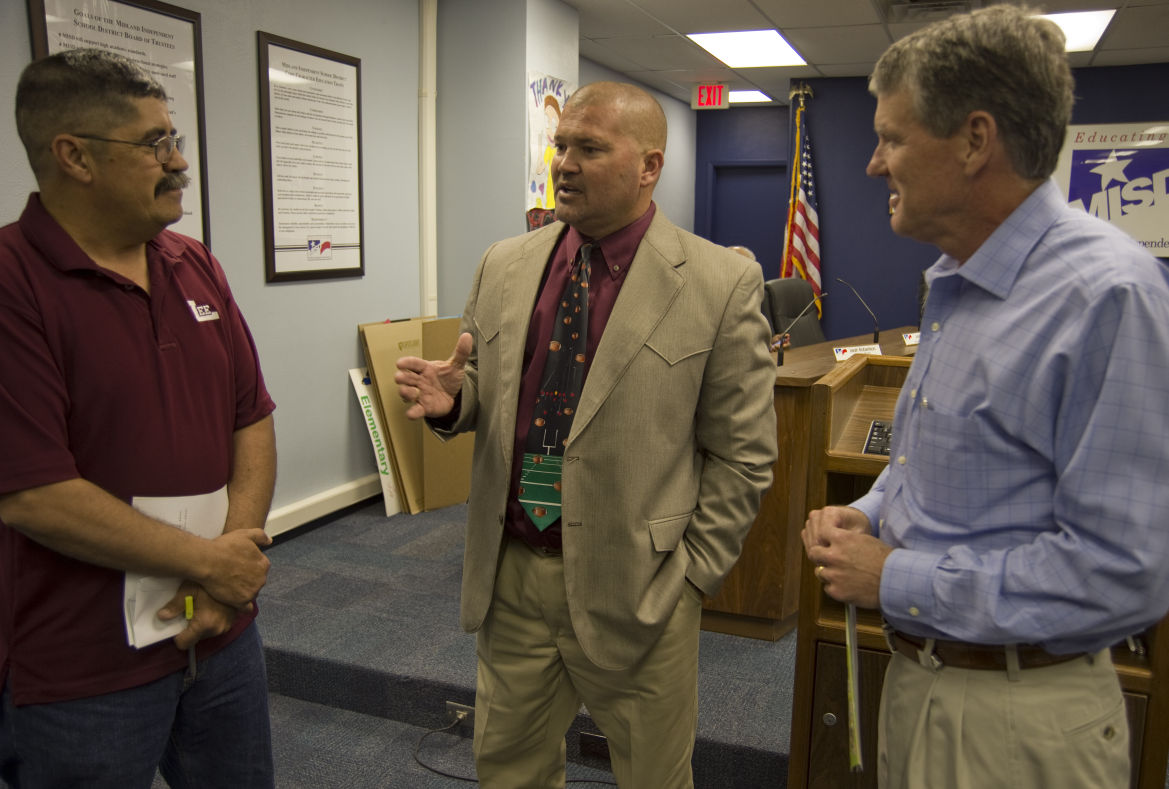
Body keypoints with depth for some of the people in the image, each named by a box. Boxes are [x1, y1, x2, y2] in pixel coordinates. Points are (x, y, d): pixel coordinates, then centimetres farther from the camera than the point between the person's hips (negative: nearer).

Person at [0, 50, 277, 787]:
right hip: (83, 675, -5)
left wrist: (237, 554, -8)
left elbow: (253, 419, 5)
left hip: (223, 635, 6)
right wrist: (210, 561, -14)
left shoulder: (196, 266, 4)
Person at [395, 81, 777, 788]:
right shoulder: (504, 266, 4)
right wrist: (452, 398, -8)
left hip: (635, 590, -3)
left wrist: (691, 575, -8)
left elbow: (743, 454, -6)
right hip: (511, 577, 4)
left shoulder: (722, 284, -9)